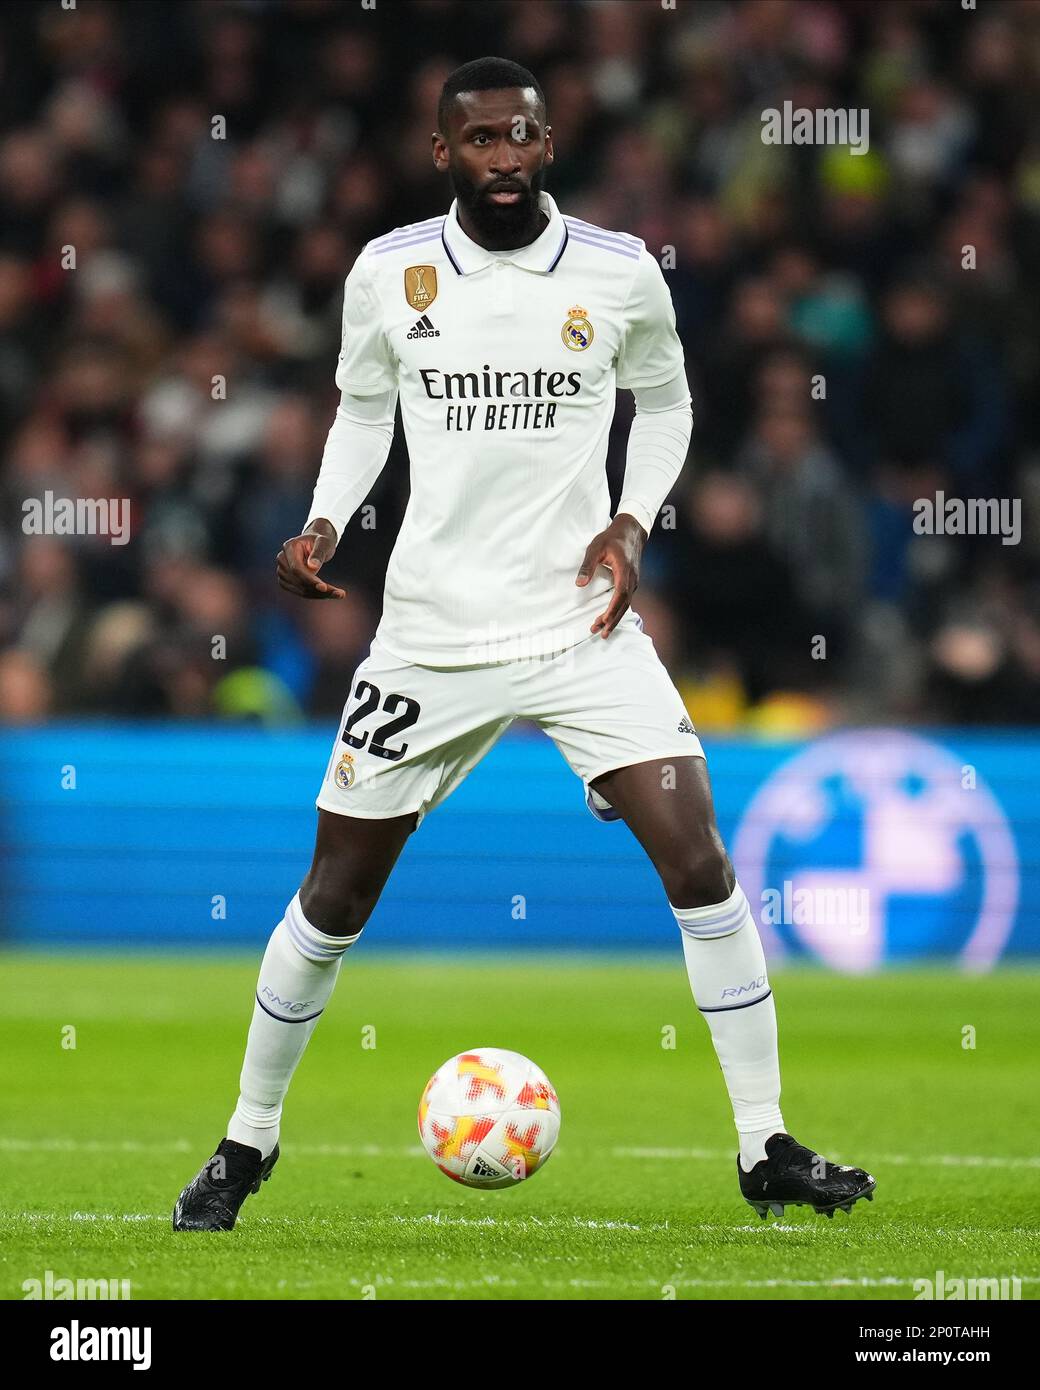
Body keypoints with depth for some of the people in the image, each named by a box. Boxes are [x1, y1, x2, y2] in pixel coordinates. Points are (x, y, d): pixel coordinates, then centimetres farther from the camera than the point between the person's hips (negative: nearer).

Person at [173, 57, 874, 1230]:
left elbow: (663, 401, 13)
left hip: (582, 622, 0)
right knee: (335, 897, 6)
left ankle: (767, 1149, -5)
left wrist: (631, 522, -2)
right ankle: (248, 1142, 26)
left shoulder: (620, 274, -4)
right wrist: (323, 525, -2)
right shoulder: (387, 275, -3)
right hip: (431, 635, 1)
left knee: (697, 860, -15)